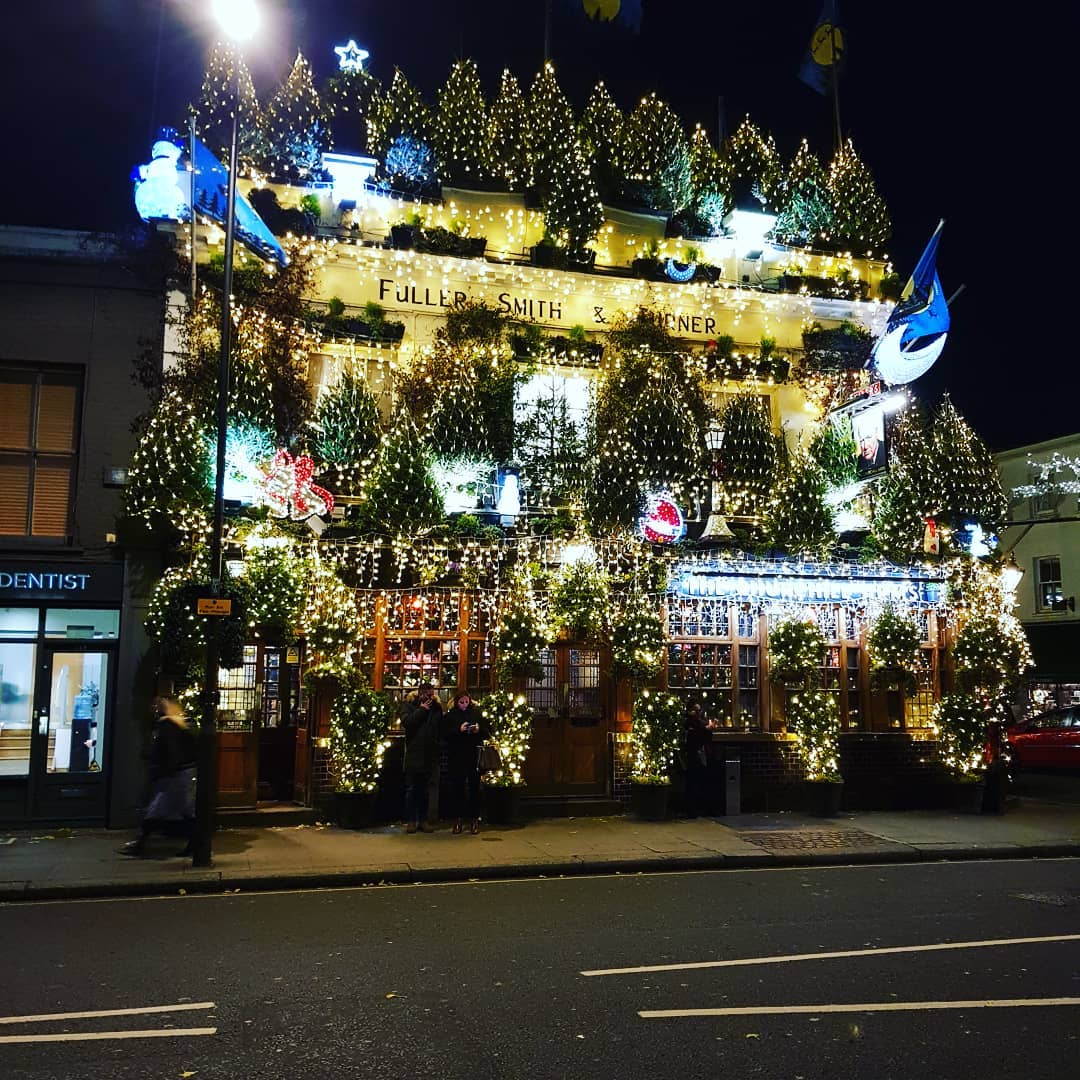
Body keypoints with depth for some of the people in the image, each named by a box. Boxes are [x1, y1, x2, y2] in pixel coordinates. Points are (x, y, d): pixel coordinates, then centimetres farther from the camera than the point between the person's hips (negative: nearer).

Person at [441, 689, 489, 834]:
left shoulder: (476, 713, 7)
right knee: (457, 788, 2)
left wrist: (479, 730, -13)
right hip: (456, 757, 0)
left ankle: (475, 819, 8)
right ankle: (458, 819, 11)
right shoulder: (450, 716, 6)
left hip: (474, 757, 0)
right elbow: (444, 734, -5)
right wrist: (459, 729, -18)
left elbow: (488, 733, 7)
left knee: (474, 787, 1)